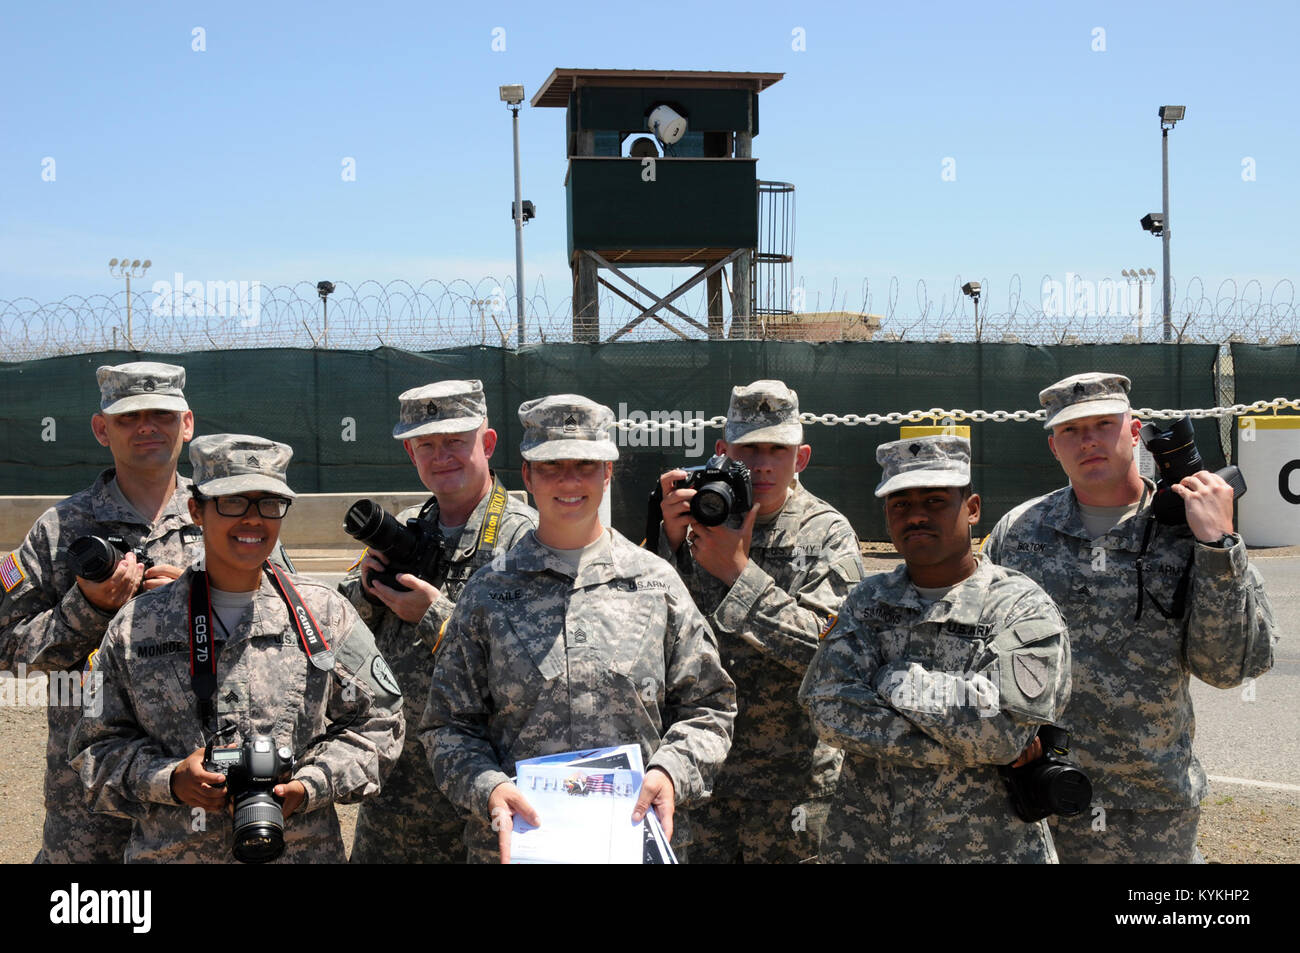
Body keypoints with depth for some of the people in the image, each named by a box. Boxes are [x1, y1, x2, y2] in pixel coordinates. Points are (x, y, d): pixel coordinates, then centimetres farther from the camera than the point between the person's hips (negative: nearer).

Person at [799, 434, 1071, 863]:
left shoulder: (1022, 607, -5)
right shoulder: (868, 602, 6)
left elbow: (1000, 729, -20)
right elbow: (831, 711, -10)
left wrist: (893, 681, -12)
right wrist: (960, 744, -16)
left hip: (986, 848, -3)